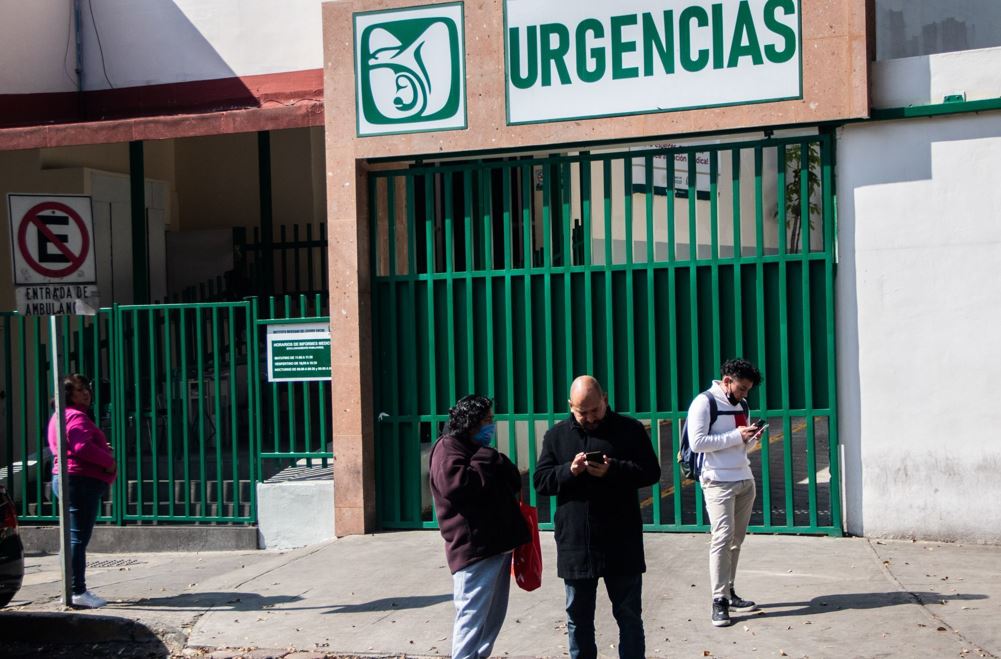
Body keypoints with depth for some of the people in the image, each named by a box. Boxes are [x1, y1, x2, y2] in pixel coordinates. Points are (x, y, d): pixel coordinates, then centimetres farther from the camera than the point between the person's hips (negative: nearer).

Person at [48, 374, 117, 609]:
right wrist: (109, 461, -15)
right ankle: (78, 592, -9)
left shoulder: (62, 416, 20)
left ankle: (76, 590, 20)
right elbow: (82, 447, -27)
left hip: (70, 481, 11)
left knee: (76, 538, 15)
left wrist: (101, 449, 11)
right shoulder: (76, 417, -13)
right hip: (80, 481, -11)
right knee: (79, 538, -9)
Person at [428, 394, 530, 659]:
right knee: (473, 615, -11)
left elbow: (512, 483, 26)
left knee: (493, 615, 15)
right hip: (475, 548, -10)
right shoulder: (448, 448, -8)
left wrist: (502, 467, 4)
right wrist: (487, 461, -14)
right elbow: (455, 484, -26)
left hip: (496, 544, 10)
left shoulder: (476, 449, 22)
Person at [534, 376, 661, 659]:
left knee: (629, 615, 7)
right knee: (578, 618, 12)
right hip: (575, 544, 2)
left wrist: (613, 470, -20)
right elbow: (540, 481, 3)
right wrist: (569, 470, -17)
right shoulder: (556, 435, 6)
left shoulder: (630, 429, 0)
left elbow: (651, 472, -4)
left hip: (621, 545, -2)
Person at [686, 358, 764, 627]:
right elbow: (697, 442, -18)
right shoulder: (704, 403, -8)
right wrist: (736, 436, -17)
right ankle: (719, 600, -10)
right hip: (718, 481, -8)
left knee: (736, 539, 9)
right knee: (723, 537, -13)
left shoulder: (741, 405, 16)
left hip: (744, 480, 8)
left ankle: (729, 593, 17)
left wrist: (751, 438, 1)